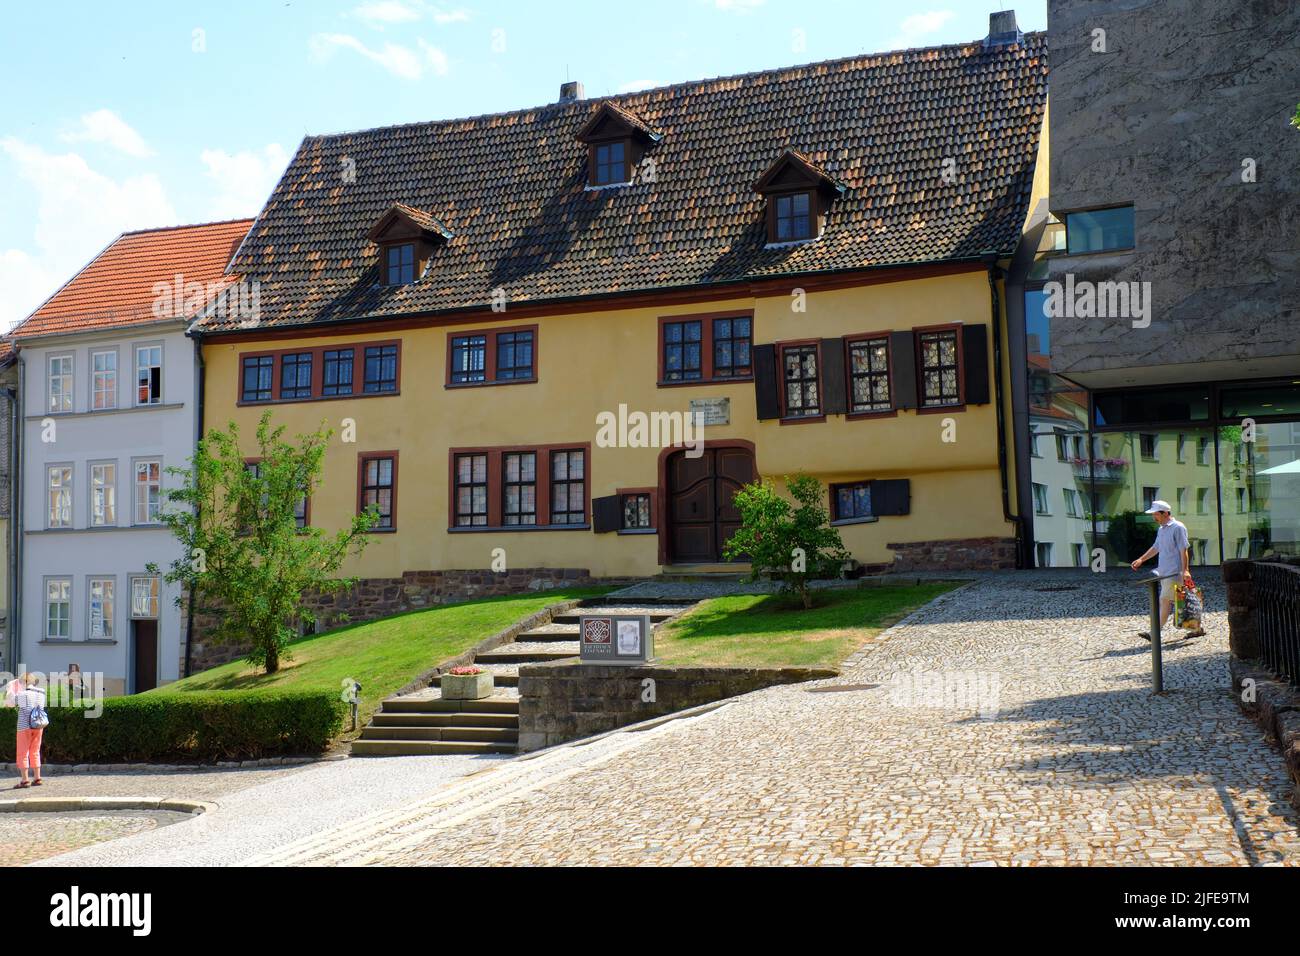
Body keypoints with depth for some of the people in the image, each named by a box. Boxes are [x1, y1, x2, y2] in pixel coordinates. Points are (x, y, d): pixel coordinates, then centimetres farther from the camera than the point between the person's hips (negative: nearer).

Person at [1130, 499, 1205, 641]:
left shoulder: (1178, 527, -11)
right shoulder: (1161, 529, 16)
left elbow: (1183, 550, -14)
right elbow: (1156, 547, 26)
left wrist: (1185, 570, -18)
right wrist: (1141, 560, 18)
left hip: (1174, 572, -9)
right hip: (1164, 571, 9)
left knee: (1165, 600, -9)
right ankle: (1197, 629, 17)